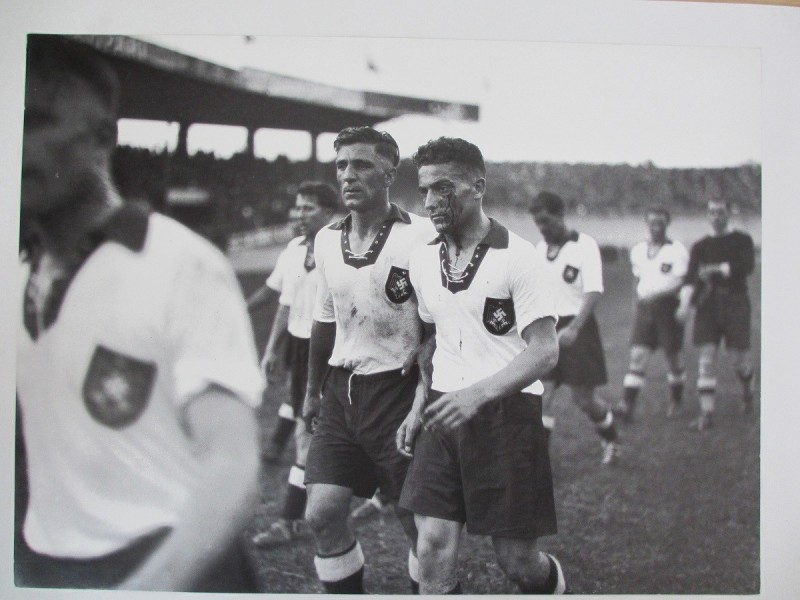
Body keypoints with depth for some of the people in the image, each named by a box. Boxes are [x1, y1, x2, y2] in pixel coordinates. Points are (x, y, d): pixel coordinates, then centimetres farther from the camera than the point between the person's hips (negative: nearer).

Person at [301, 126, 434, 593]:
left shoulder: (417, 238, -13)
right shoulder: (327, 240, 7)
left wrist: (421, 405, -15)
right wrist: (313, 391, 24)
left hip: (396, 390, -6)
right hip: (342, 392, 6)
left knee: (418, 520, 5)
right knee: (323, 515, 3)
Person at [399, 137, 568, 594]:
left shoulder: (517, 257, -10)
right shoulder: (423, 260, 9)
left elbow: (545, 351, -15)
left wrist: (478, 393, -27)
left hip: (507, 411, -5)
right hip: (444, 414, 5)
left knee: (517, 560, 5)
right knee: (434, 552, -4)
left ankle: (554, 584, 39)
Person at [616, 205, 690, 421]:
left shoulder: (677, 250, -6)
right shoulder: (638, 251, 10)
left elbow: (678, 283, -14)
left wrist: (655, 295, -25)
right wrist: (640, 296, 13)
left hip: (668, 306, -3)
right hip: (644, 307, 4)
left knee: (673, 355, 7)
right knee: (638, 354, -7)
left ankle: (676, 399, 30)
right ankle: (627, 405, -13)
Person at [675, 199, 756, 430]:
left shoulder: (741, 240, 6)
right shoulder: (700, 246, 11)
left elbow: (747, 265, -12)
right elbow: (690, 277, -1)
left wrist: (716, 269, -15)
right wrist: (685, 303, -17)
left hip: (735, 301, -2)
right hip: (708, 303, 2)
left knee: (739, 354, 1)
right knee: (706, 356, -5)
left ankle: (747, 390, 35)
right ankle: (706, 412, -4)